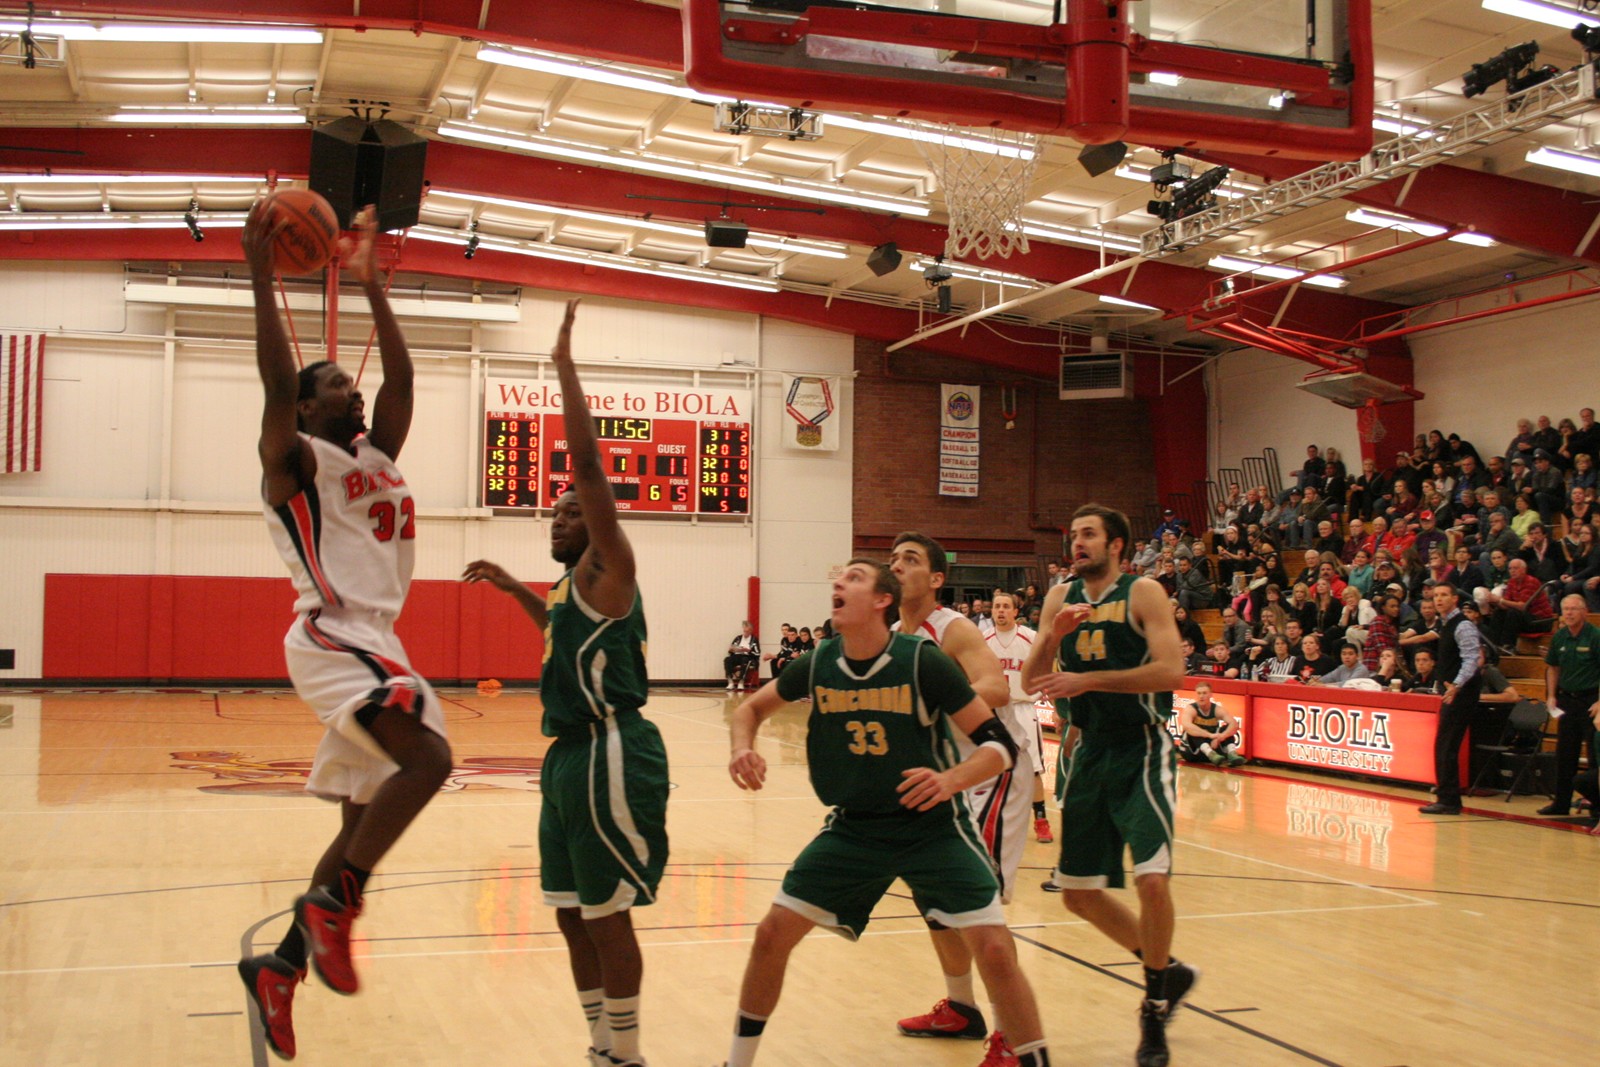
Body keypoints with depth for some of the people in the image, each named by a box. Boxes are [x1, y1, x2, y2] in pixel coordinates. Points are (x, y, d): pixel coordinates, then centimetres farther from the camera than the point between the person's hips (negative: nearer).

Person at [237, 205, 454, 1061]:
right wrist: (261, 277, -16)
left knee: (366, 819, 8)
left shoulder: (376, 457, 19)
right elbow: (278, 384, -17)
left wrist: (371, 283, 14)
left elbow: (402, 377, 14)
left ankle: (280, 968, 15)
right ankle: (332, 904, -18)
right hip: (333, 642, -9)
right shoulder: (295, 461, -1)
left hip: (376, 648, 9)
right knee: (428, 756, -28)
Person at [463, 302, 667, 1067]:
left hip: (610, 753, -10)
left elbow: (588, 463, -20)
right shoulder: (572, 586, 17)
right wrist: (512, 587, 35)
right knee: (573, 915, 14)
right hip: (569, 752, 10)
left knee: (607, 915, -3)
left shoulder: (608, 572, -9)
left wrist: (565, 365, -18)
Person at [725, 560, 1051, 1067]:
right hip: (853, 828, 4)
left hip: (933, 826, -3)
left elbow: (1000, 744, -15)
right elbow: (752, 707, 14)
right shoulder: (818, 664, -5)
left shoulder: (923, 661, -17)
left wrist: (952, 779, -34)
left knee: (994, 950, -16)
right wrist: (742, 748, -8)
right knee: (773, 933, -1)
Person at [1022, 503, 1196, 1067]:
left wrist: (1089, 679, -24)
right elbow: (1031, 681, 3)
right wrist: (1054, 635, -15)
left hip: (1142, 751, -6)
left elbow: (1171, 670, -20)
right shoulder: (1061, 598, 7)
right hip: (1091, 752, 6)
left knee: (1152, 879, -20)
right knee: (1078, 893, 9)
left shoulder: (1143, 594, -8)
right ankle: (1169, 972, 30)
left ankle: (1155, 1006, 3)